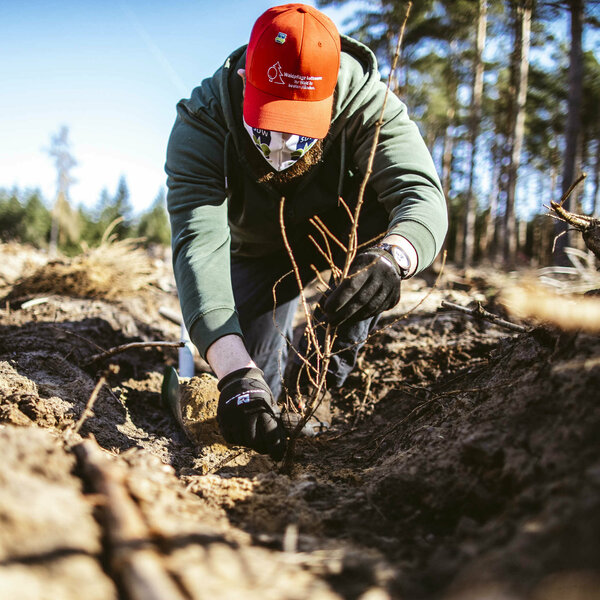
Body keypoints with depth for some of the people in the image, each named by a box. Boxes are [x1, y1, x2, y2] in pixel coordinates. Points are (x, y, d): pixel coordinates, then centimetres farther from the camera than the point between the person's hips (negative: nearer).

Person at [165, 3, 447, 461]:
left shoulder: (367, 102, -31)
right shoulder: (202, 122, -32)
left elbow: (422, 194, -42)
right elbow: (198, 241, -42)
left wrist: (391, 258, -68)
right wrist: (235, 369, -55)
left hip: (342, 235, 0)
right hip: (260, 252, 0)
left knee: (389, 218, -34)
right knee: (249, 391, -9)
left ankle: (330, 362, -11)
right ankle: (279, 350, 29)